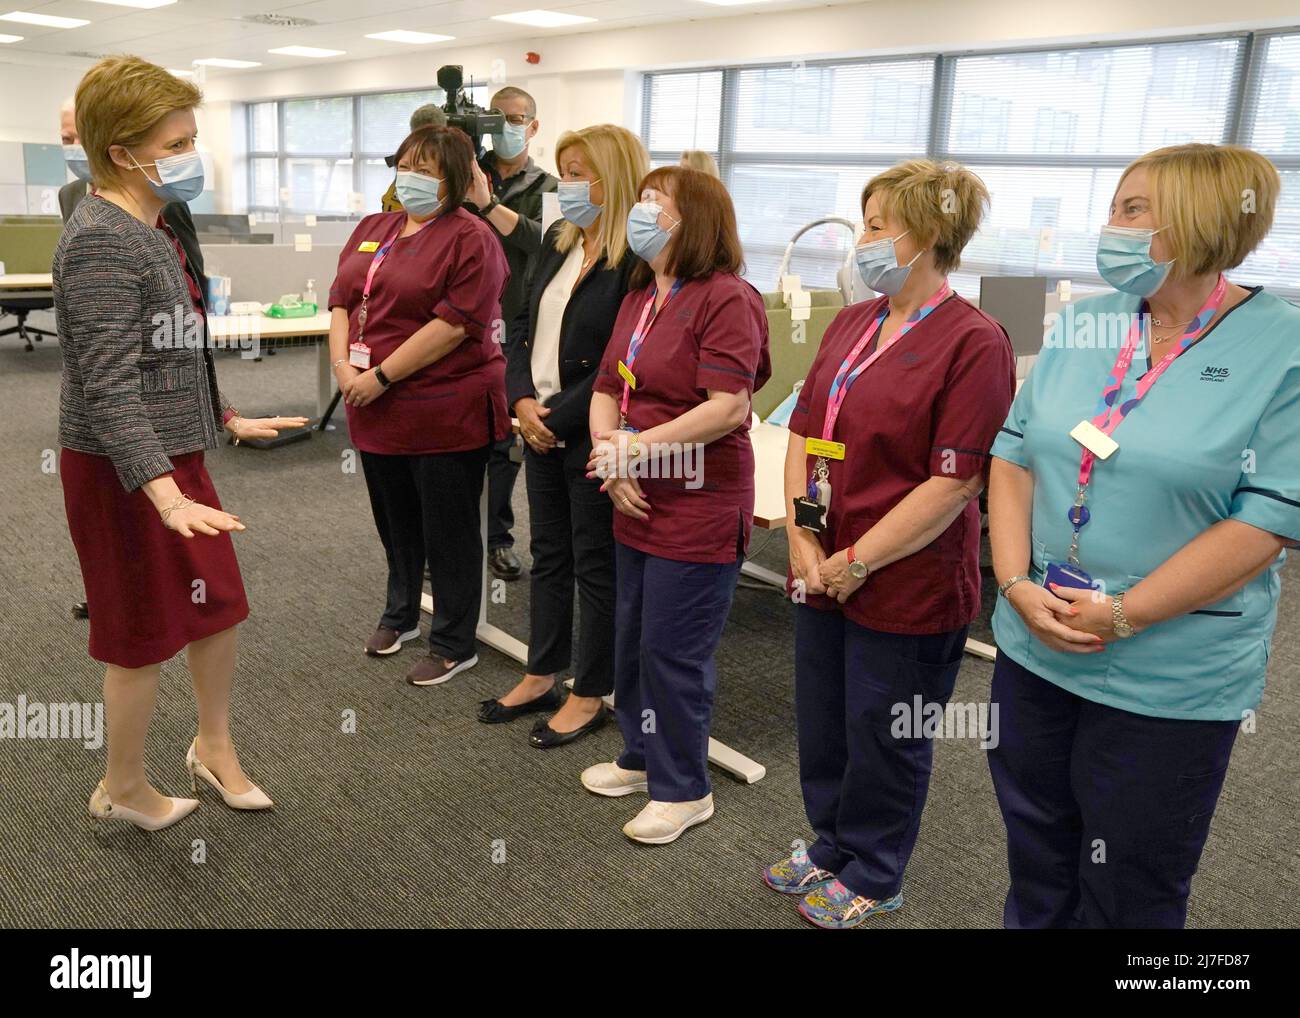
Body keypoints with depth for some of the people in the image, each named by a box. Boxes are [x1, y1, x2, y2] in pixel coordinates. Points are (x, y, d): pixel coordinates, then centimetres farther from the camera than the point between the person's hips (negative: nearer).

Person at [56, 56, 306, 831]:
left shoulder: (153, 232, 10)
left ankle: (215, 746, 37)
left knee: (219, 605, 17)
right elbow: (108, 384, -27)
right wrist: (162, 489, -35)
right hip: (125, 472, -9)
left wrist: (228, 418, 27)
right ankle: (124, 789, 27)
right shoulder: (100, 243, -20)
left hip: (176, 456, 9)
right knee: (145, 634, 5)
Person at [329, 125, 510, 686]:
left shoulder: (470, 240, -11)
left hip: (445, 412, -7)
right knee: (395, 519, 20)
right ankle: (400, 614, 41)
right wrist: (344, 366, -7)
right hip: (377, 409, 7)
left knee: (448, 531, 4)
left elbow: (455, 323, -20)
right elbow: (341, 301, 11)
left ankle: (454, 645, 18)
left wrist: (381, 376, -19)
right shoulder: (372, 229, 13)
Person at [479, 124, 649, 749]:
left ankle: (591, 696, 21)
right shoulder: (558, 241, 9)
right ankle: (541, 677, 34)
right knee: (549, 554, 18)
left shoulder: (637, 260, -16)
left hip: (593, 435, -8)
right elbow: (524, 326, 11)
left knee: (596, 564, 6)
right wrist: (523, 400, -3)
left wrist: (561, 417, -17)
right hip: (540, 428, 8)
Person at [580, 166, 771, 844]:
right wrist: (607, 452, -7)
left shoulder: (726, 299, -15)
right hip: (637, 503, 9)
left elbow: (729, 406, -24)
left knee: (673, 651, 1)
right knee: (631, 640, 19)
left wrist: (639, 445, -23)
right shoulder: (639, 297, 13)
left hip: (698, 507, -9)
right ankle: (643, 757, 39)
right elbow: (608, 388, 11)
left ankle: (683, 790, 20)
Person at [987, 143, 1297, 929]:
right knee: (1036, 868, 21)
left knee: (1129, 896, 12)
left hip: (1169, 682, -4)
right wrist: (1018, 584, -9)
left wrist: (1122, 615, -18)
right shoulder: (1080, 328, 4)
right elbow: (1014, 454, 5)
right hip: (1032, 651, 5)